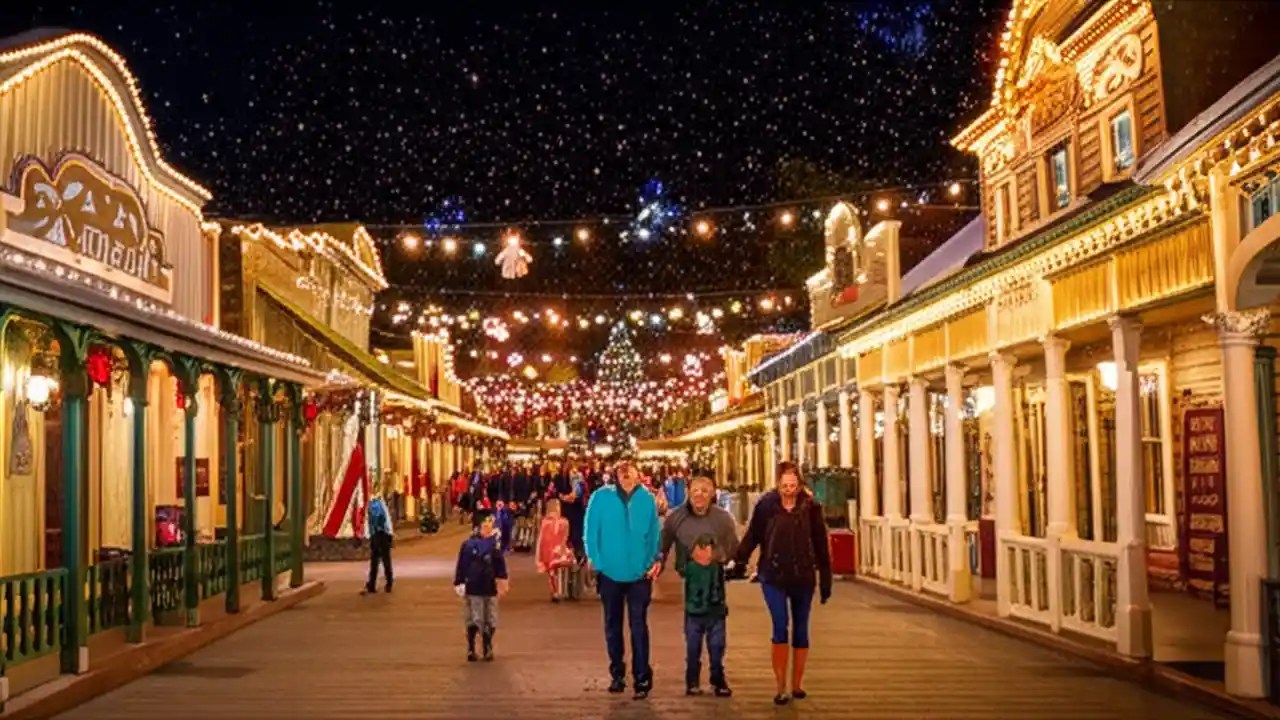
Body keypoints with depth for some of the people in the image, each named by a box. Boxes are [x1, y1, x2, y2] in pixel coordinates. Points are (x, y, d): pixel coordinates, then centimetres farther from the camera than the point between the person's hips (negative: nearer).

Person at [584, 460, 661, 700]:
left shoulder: (647, 499, 0)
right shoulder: (601, 497, -5)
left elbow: (654, 533, 2)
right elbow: (591, 531, -3)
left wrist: (655, 559, -7)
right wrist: (595, 561, -8)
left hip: (639, 573, -1)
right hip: (610, 572, 1)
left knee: (639, 626, -3)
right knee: (613, 625, 14)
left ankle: (642, 678, 3)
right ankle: (617, 674, 27)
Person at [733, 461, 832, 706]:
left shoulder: (811, 508, -4)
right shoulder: (766, 505, -6)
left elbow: (821, 546, 0)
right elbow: (752, 537, 0)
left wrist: (826, 581, 2)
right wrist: (739, 561, -8)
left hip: (803, 577, 2)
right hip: (773, 577, -2)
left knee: (801, 630, 11)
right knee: (780, 628, -8)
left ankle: (797, 684, 24)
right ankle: (781, 688, -2)